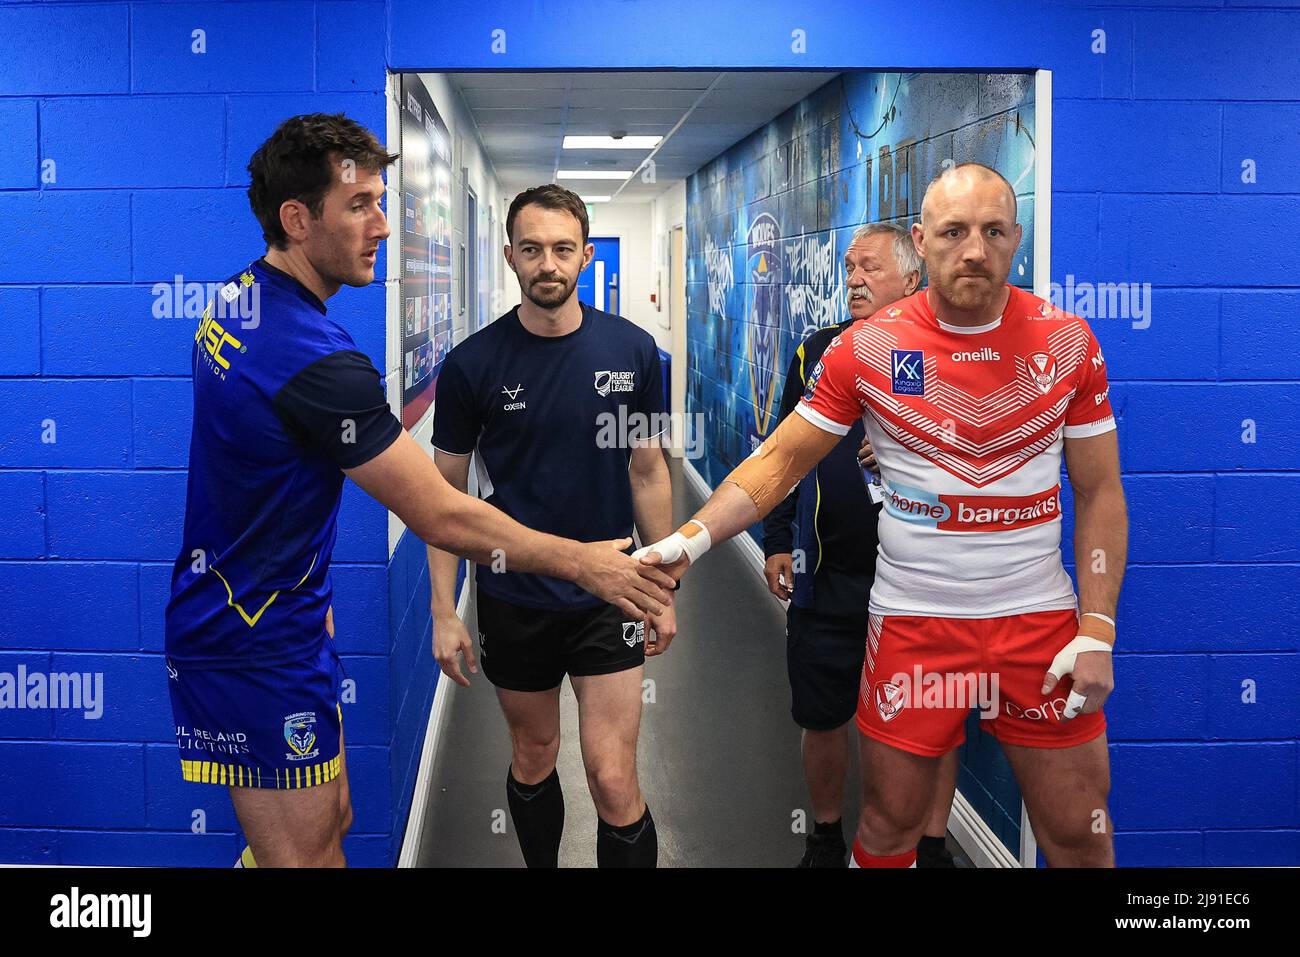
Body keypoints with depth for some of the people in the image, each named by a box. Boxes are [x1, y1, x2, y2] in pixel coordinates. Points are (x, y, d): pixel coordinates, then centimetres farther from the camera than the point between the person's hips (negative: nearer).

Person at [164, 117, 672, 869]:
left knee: (330, 823, 19)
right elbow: (443, 518, -24)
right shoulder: (315, 359, -27)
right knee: (306, 854, 2)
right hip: (258, 651, -9)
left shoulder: (238, 303, 3)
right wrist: (583, 563, -15)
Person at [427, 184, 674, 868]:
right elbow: (446, 492, -1)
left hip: (608, 597, 0)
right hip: (513, 600, 0)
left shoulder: (632, 351, -4)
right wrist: (444, 612, -5)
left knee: (613, 782, -5)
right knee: (533, 757, 17)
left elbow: (647, 471, 4)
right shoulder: (473, 363, -7)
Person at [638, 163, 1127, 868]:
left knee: (1078, 835, 8)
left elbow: (1099, 491, 2)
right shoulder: (866, 347, -5)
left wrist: (1096, 629, -6)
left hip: (1040, 620, 1)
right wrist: (694, 537, -13)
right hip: (912, 619, -1)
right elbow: (781, 460, 0)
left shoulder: (1069, 342, -2)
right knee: (889, 823, 9)